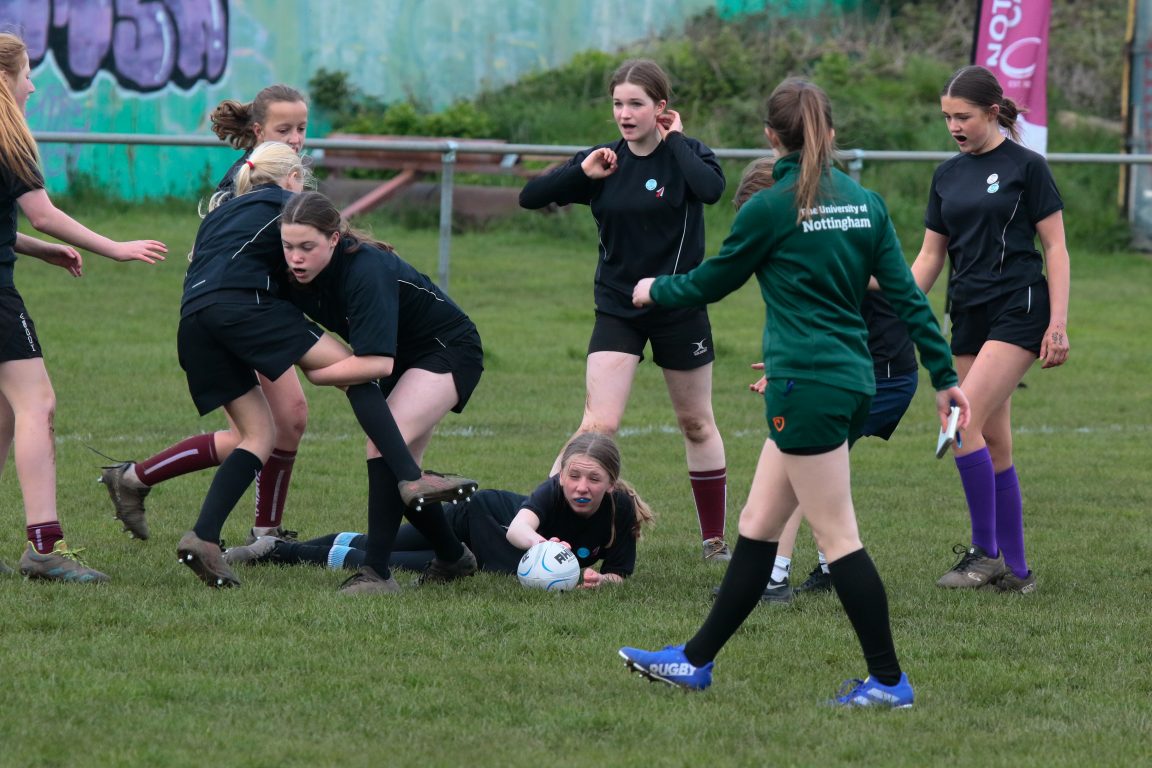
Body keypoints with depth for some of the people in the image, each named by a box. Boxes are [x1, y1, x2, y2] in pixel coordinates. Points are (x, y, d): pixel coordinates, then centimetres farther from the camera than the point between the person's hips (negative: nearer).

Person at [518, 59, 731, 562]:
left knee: (697, 425, 13)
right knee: (599, 426, -14)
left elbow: (711, 189, -32)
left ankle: (715, 540, 26)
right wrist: (582, 172, -16)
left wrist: (675, 140, -20)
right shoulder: (605, 161, 0)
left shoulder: (685, 153, -8)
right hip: (617, 309, 1)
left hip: (679, 308, -1)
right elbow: (529, 198, -4)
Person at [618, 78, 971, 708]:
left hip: (806, 388, -8)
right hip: (854, 381, 8)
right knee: (757, 525, 14)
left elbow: (711, 281, 4)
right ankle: (696, 661, 20)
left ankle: (888, 680, -1)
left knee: (837, 537, -3)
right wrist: (944, 375, 12)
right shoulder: (864, 202, 8)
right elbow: (906, 295, 7)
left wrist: (655, 291, 23)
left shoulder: (771, 208, -10)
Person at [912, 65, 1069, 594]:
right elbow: (929, 257, 16)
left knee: (963, 424, -19)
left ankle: (984, 551, -12)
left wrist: (1058, 323, -12)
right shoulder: (948, 176, 12)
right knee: (993, 444, 5)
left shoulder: (1025, 167, -5)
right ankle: (1015, 569, 9)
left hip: (1018, 310, -7)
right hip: (969, 313, 7)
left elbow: (1055, 248, -5)